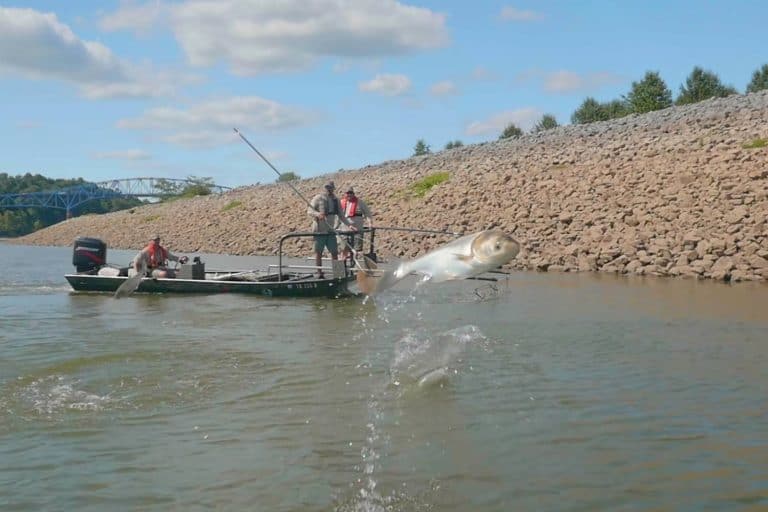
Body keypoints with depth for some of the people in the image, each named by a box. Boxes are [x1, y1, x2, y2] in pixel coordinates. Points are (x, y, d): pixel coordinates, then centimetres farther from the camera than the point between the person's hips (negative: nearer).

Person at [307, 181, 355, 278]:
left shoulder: (335, 200, 12)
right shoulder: (318, 198, -4)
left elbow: (341, 215, 19)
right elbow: (309, 211, -12)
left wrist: (349, 225, 11)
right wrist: (317, 214, -32)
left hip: (331, 231, 5)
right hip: (319, 231, -4)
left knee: (335, 252, 4)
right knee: (318, 252, 2)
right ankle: (319, 273, 8)